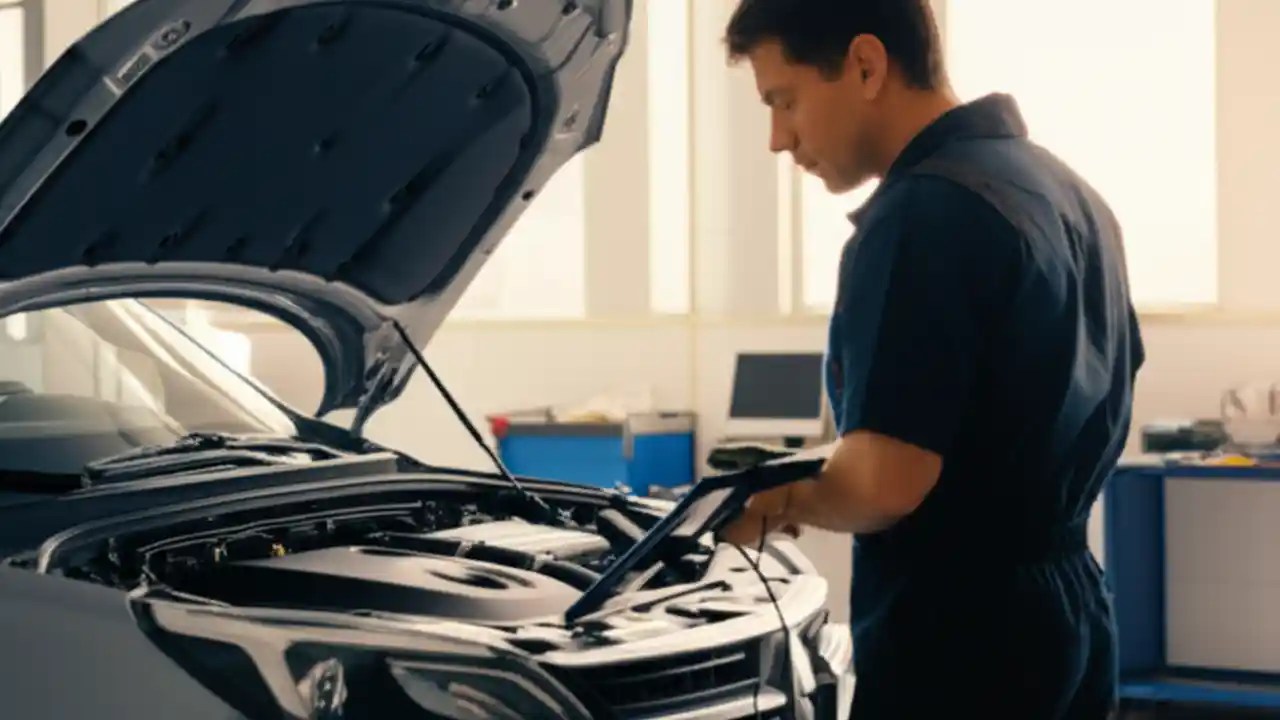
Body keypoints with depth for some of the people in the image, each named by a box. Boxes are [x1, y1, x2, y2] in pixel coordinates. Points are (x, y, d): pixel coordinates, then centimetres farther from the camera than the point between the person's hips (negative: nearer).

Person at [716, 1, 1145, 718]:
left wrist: (777, 501, -6)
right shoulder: (1069, 193, 12)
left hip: (956, 642, -9)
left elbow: (887, 482, -26)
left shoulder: (921, 213, -19)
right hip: (1072, 623, 9)